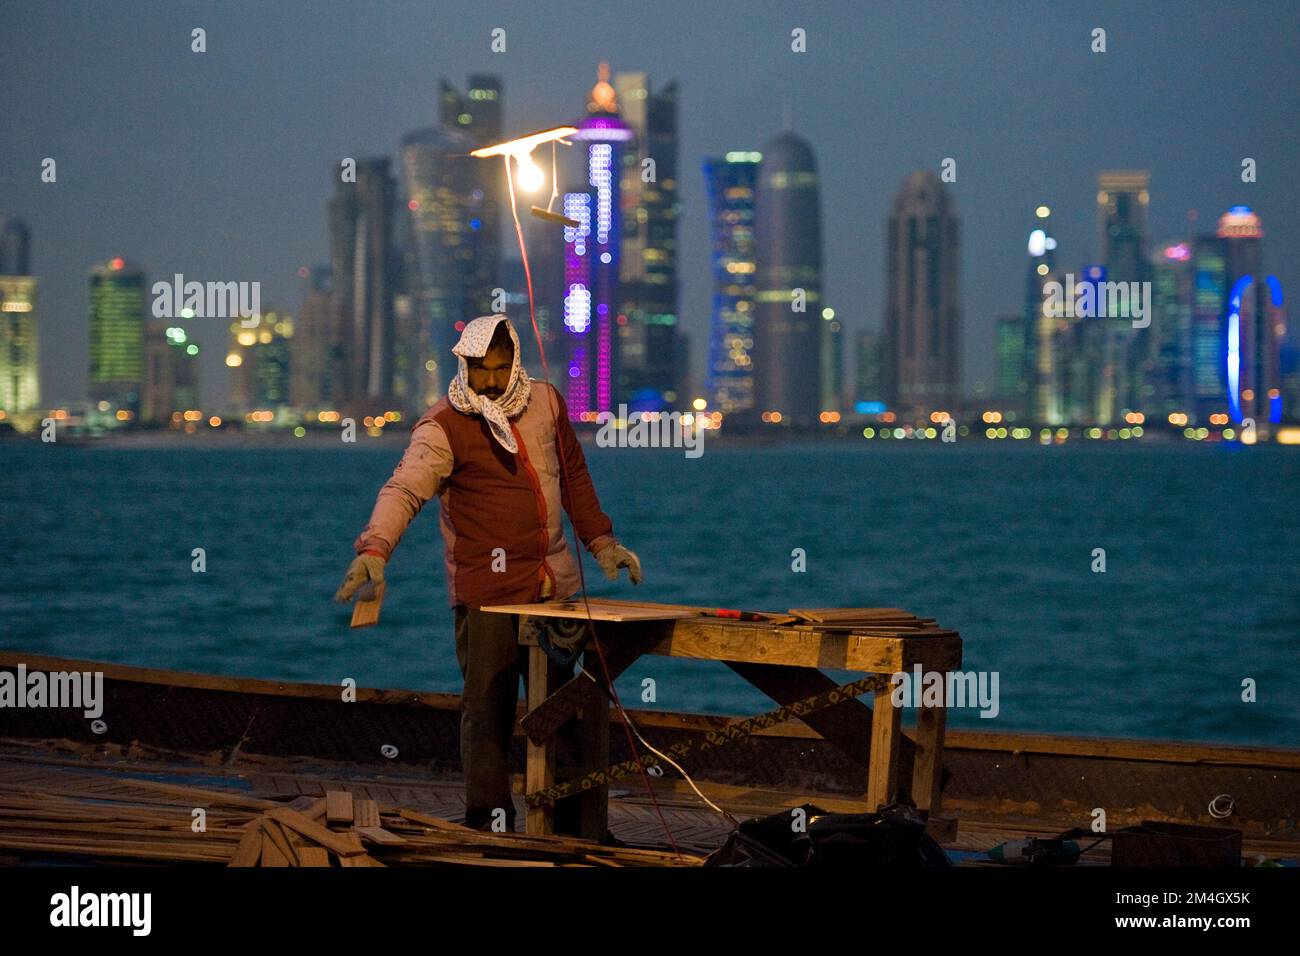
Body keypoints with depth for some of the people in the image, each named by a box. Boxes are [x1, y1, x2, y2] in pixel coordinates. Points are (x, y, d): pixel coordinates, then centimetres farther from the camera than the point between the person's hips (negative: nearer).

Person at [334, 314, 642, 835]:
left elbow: (574, 474, 19)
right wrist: (374, 549, -43)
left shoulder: (546, 402, 6)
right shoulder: (444, 427, -13)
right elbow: (405, 489, -27)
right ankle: (488, 828, 0)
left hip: (553, 586, 6)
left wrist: (601, 542, 19)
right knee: (488, 710, -6)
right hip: (485, 591, -6)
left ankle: (569, 824, 25)